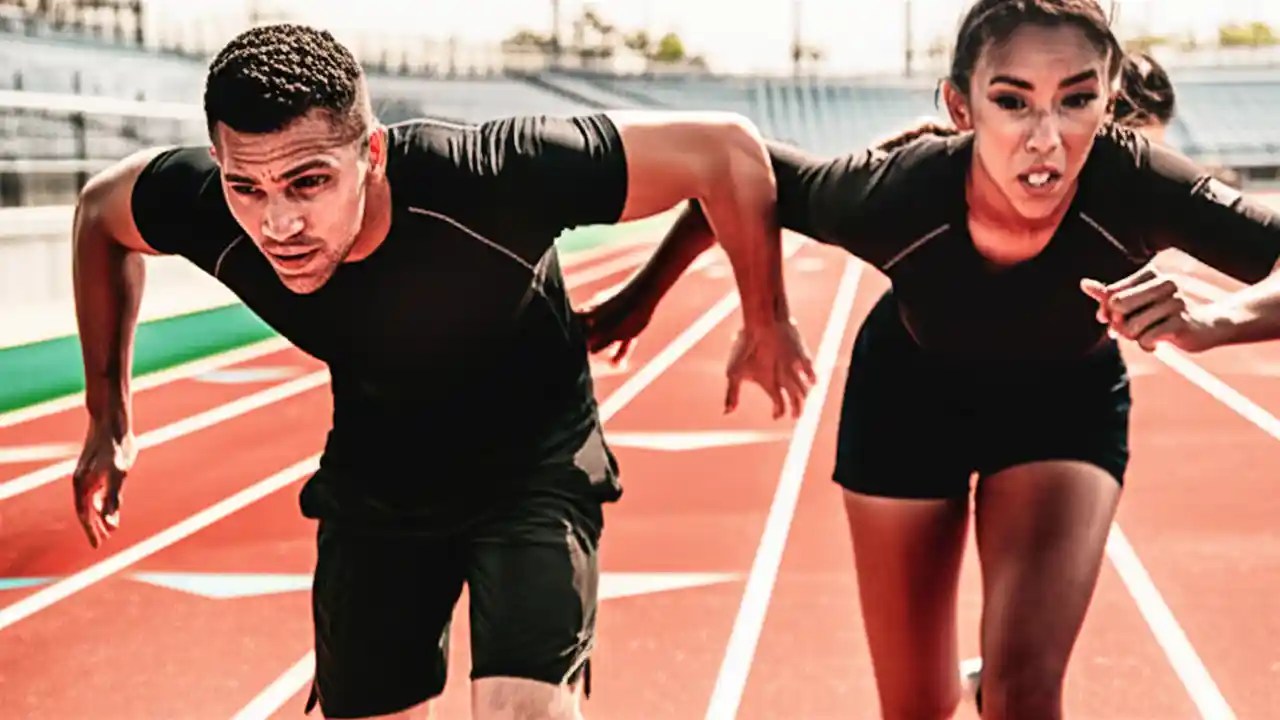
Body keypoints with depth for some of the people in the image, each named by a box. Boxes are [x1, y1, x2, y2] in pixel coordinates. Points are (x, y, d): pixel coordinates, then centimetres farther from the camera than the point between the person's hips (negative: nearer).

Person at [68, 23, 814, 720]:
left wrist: (766, 325, -14)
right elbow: (101, 208, 0)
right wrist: (110, 415, 3)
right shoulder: (211, 213, -25)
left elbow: (725, 146, -28)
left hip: (533, 468, -3)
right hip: (373, 482, 4)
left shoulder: (483, 180, -37)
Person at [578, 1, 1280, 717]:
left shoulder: (1133, 180, -35)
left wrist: (1206, 322, -50)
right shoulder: (894, 190, -35)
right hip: (911, 392, 0)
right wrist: (643, 295, -7)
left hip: (1068, 399, 0)